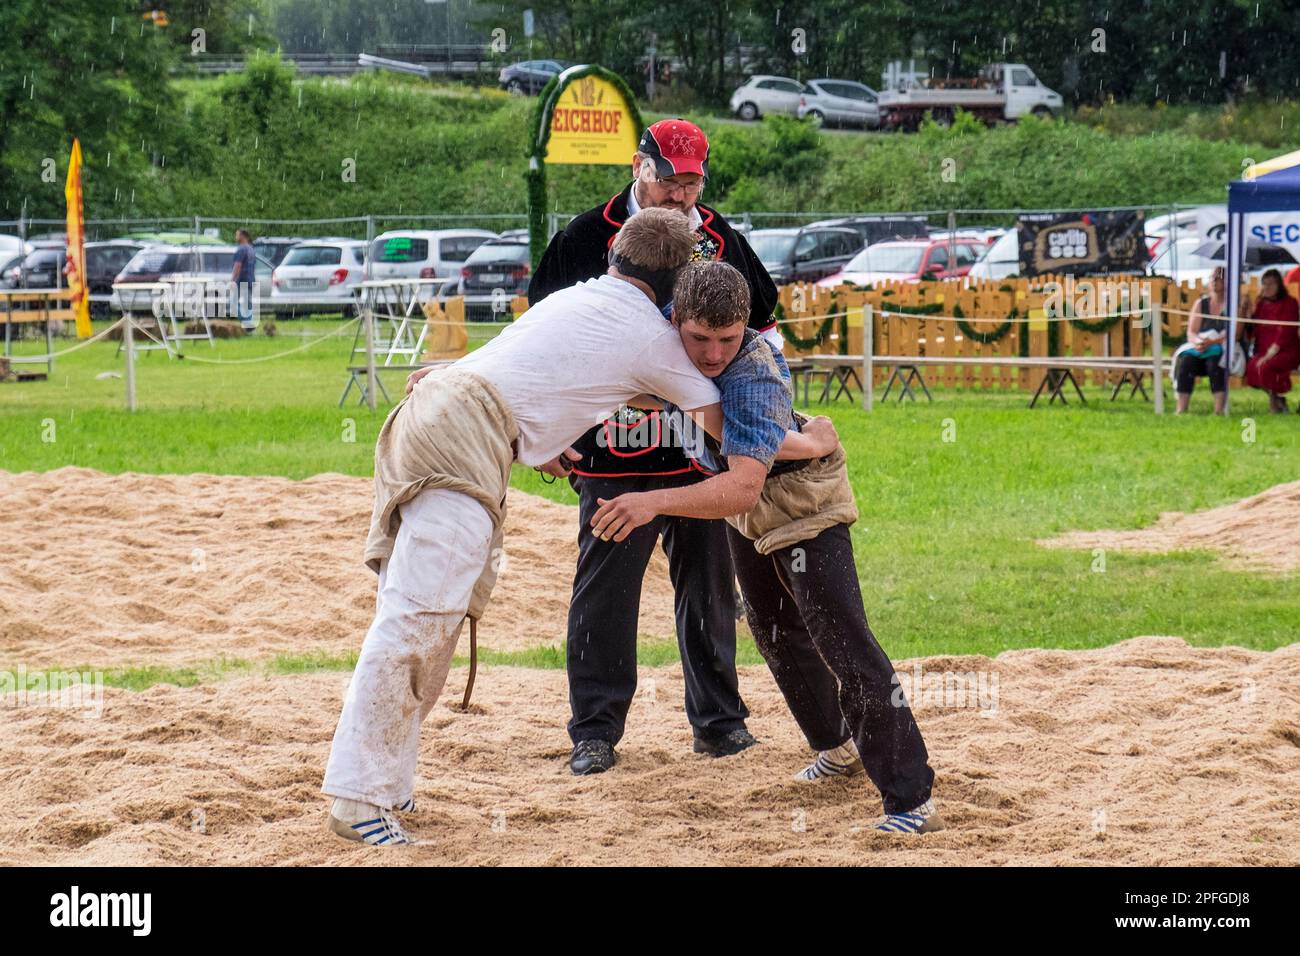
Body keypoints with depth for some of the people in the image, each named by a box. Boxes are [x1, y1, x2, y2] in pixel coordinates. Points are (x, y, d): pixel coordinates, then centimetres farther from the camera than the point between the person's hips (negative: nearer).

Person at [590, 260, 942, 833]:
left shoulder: (757, 379, -40)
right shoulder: (664, 325, -22)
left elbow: (742, 486, -52)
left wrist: (655, 502, -63)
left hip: (802, 499, -8)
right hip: (746, 512, 8)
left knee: (842, 642, -18)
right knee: (776, 633, 23)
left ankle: (911, 799, -19)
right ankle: (838, 746, 44)